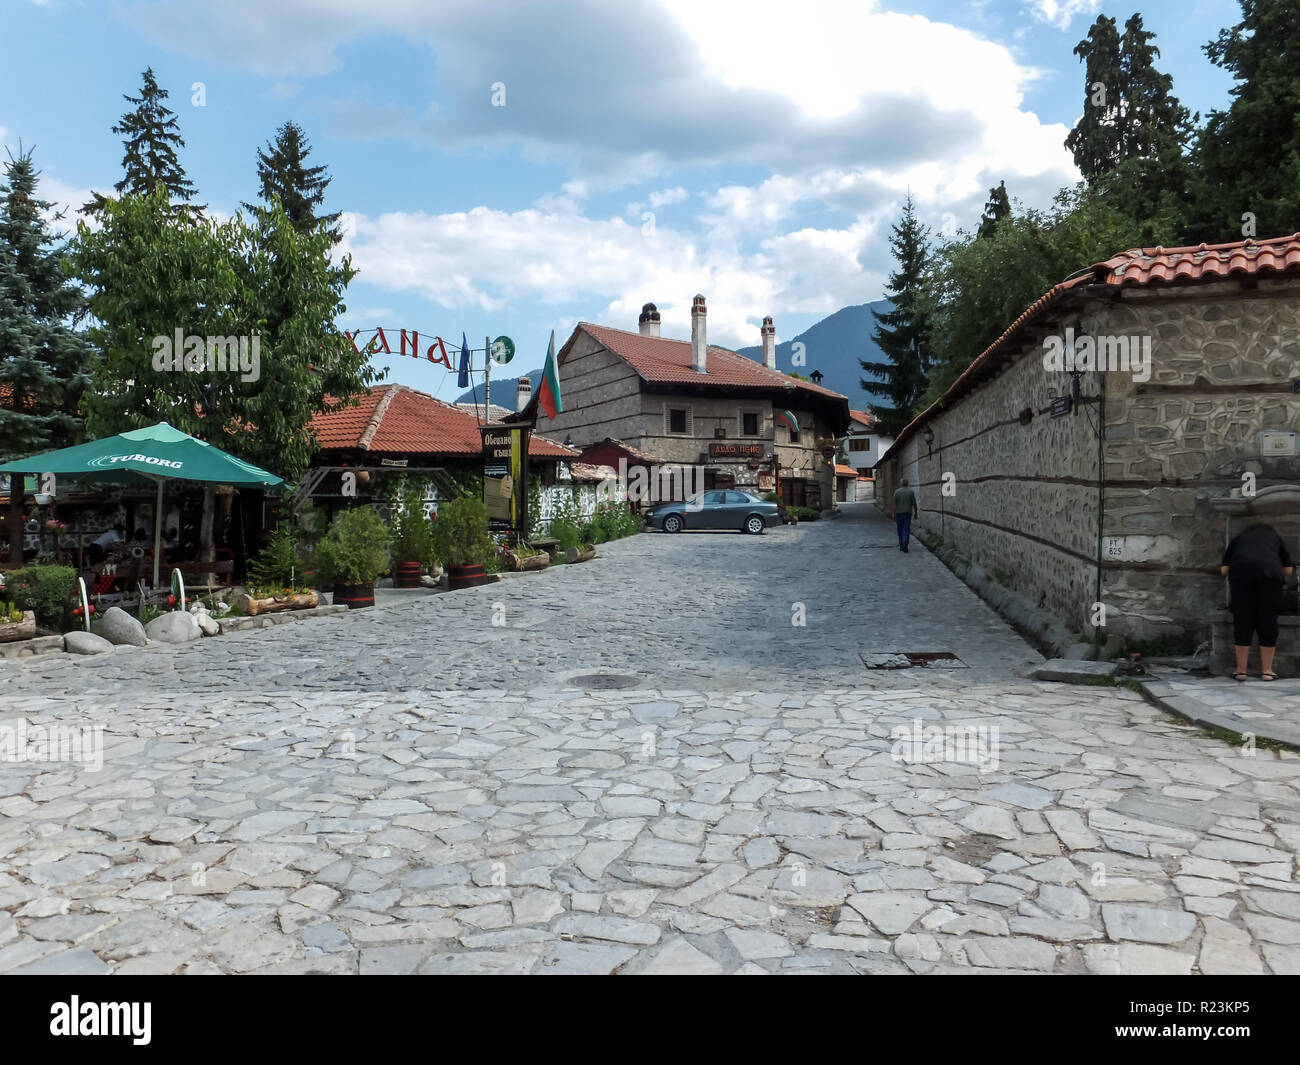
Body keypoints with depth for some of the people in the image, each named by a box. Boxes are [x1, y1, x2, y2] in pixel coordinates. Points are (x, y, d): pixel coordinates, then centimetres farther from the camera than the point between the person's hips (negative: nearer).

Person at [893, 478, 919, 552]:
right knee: (906, 530, -2)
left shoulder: (897, 492, -3)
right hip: (908, 513, -1)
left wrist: (894, 515, -2)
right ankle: (905, 544, -22)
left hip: (899, 513, 1)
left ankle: (901, 546, 18)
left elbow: (894, 504, -5)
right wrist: (916, 513, 7)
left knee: (900, 530, 13)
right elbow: (914, 504, -3)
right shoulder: (911, 492, -4)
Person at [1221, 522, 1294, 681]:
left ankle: (1241, 670, 7)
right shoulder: (1274, 536, 30)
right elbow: (1288, 570, 25)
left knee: (1242, 621, 4)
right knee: (1268, 622, 7)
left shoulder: (1237, 538, 29)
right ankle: (1266, 670, 11)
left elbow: (1224, 569, 17)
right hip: (1270, 572, 0)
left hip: (1241, 572, 0)